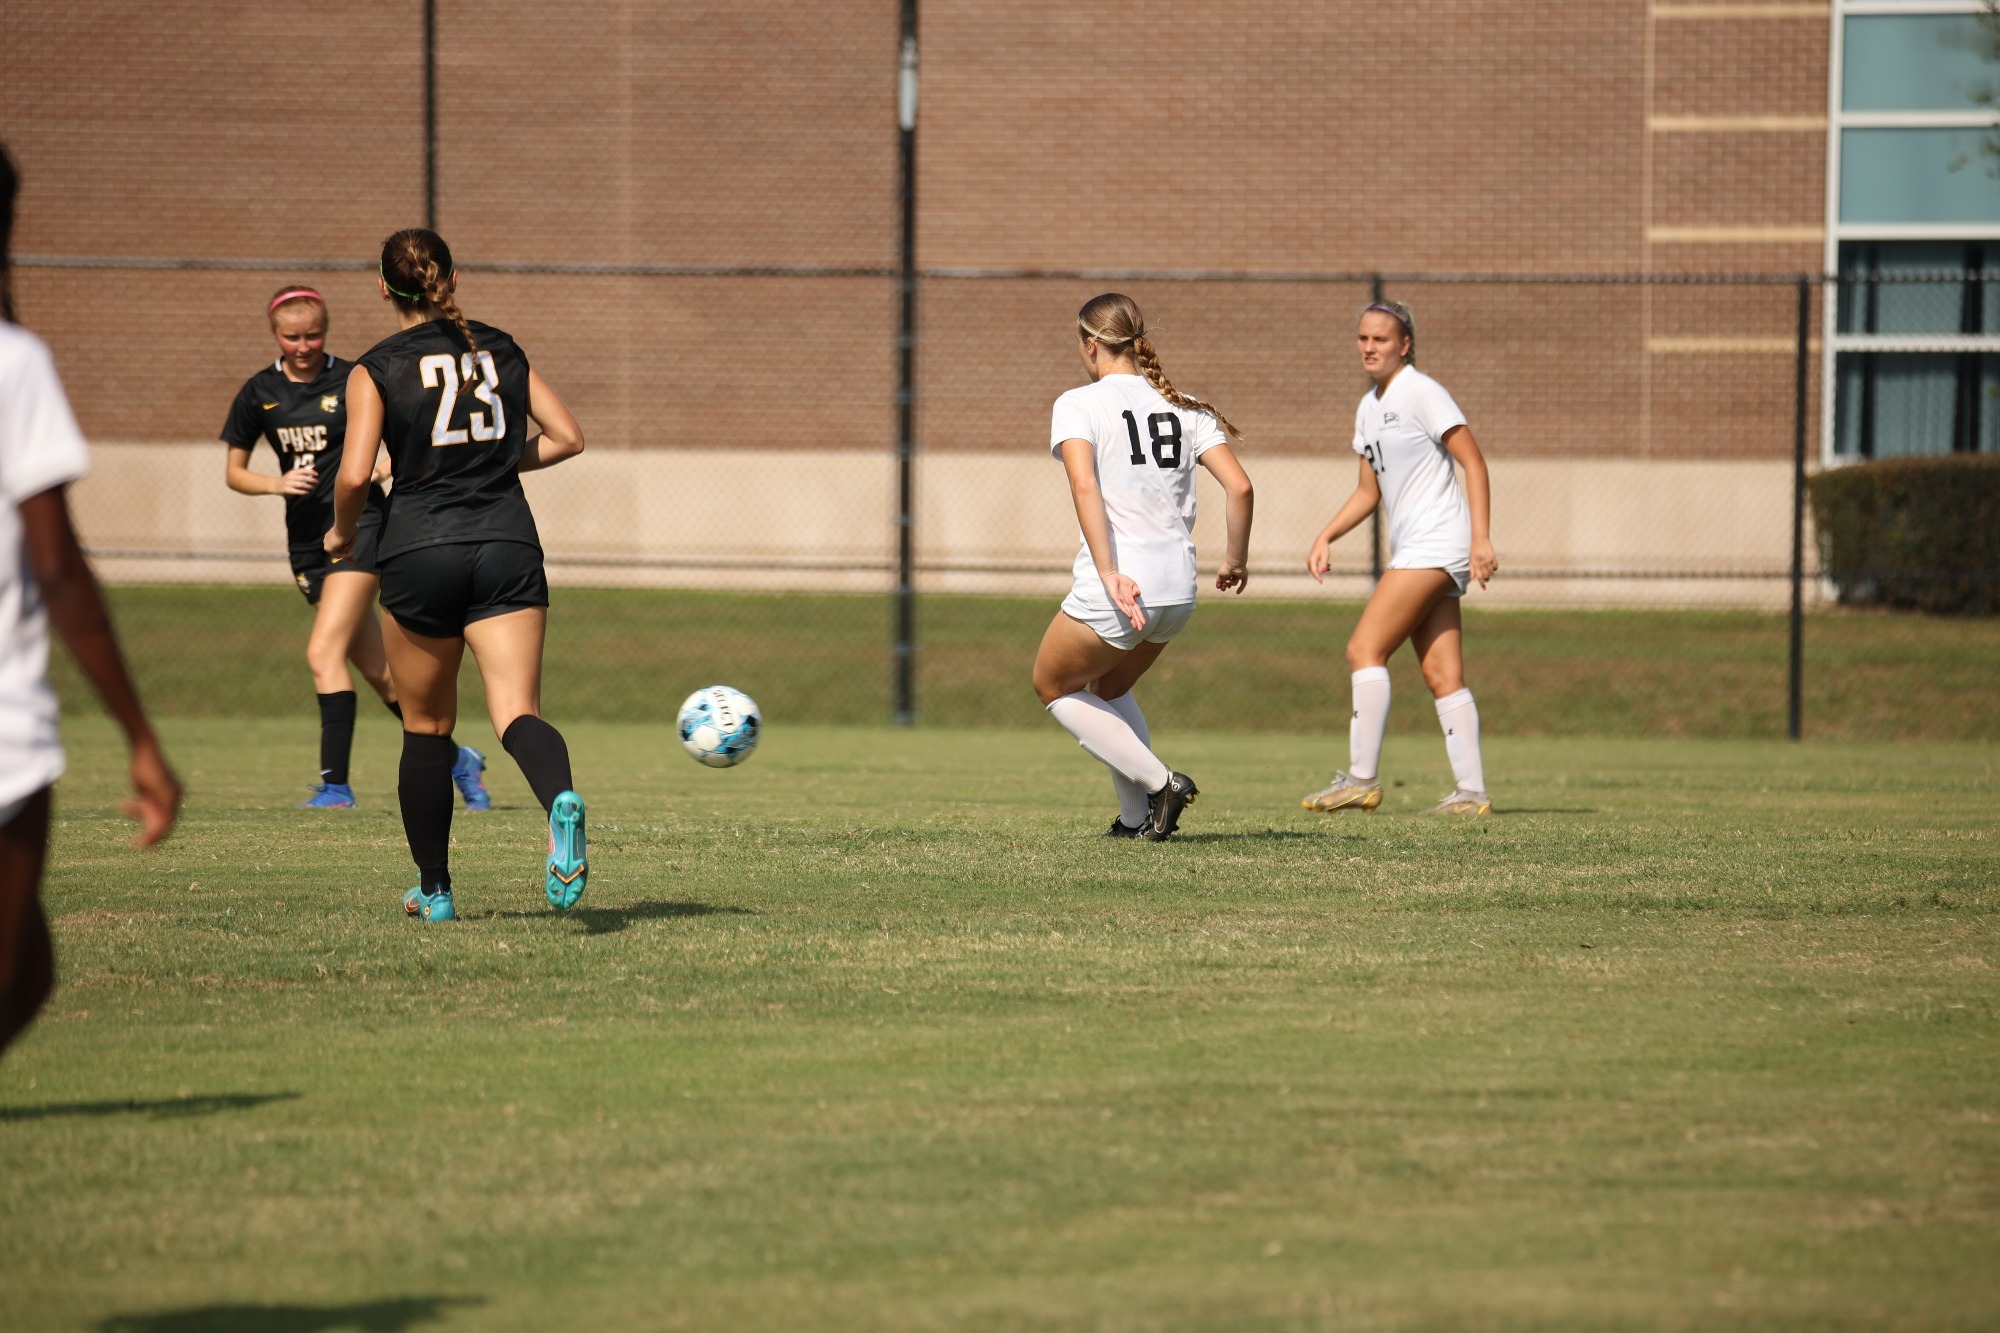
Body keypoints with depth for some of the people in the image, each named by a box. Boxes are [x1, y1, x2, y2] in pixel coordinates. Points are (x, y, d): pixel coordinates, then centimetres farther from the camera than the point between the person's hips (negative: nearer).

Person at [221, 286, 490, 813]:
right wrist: (276, 483, -9)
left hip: (359, 522, -5)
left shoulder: (352, 381, -6)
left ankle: (336, 784, -17)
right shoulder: (259, 393, 5)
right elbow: (234, 472, 10)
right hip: (305, 535, 5)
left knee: (324, 652, -18)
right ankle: (456, 760, 24)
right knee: (377, 669, 9)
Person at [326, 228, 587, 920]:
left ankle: (433, 888, 22)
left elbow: (355, 473, -10)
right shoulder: (502, 351, 12)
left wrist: (343, 532, 9)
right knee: (517, 712, -9)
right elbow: (566, 436, 10)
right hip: (508, 545, 2)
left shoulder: (377, 369, 0)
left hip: (420, 551, -2)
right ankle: (561, 798, -42)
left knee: (426, 727, 15)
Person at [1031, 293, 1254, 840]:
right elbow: (1239, 487, 1)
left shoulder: (1079, 404, -3)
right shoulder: (1184, 407, 10)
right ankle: (1137, 817, 19)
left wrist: (1109, 573, -25)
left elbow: (1084, 486, -19)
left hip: (1113, 590, -6)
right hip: (1179, 590, 6)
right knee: (1110, 687, 30)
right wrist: (1236, 558, 16)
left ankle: (1158, 782, 4)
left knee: (1054, 687, 20)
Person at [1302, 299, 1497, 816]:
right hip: (1412, 550, 9)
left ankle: (1362, 778, -14)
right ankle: (1471, 790, 1)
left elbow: (1474, 463, -12)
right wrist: (1325, 537, 11)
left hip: (1437, 541, -9)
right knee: (1442, 675, 3)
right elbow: (1369, 491, 24)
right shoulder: (1368, 408, 17)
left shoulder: (1422, 393, -9)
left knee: (1364, 649, -14)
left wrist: (1481, 537, -19)